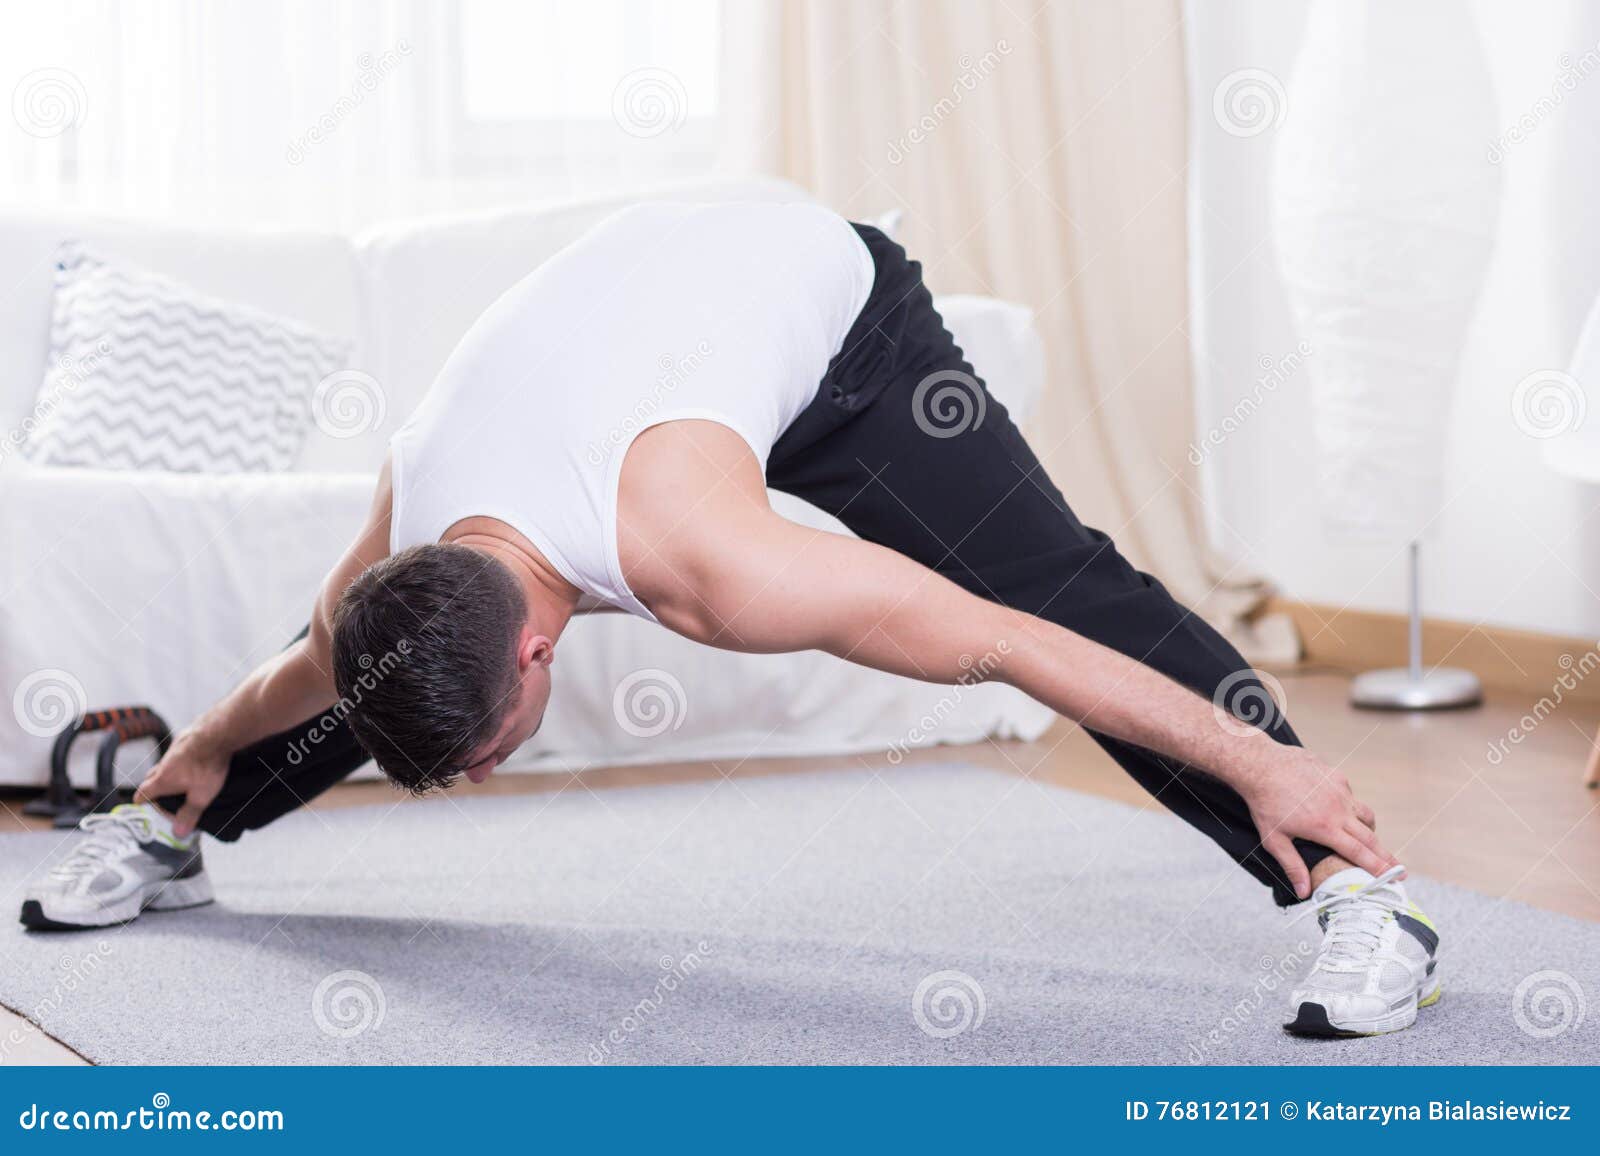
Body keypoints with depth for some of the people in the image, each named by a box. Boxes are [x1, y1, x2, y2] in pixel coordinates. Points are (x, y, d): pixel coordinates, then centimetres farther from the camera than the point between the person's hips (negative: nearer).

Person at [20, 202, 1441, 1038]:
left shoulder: (698, 562, -44)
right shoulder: (390, 579, -26)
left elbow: (1006, 640, -39)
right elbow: (290, 688, -1)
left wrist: (1263, 764, -33)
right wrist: (176, 785, 19)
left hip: (828, 293, -5)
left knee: (1070, 589, -22)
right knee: (387, 672, 12)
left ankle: (1364, 891, -23)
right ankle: (162, 841, 36)